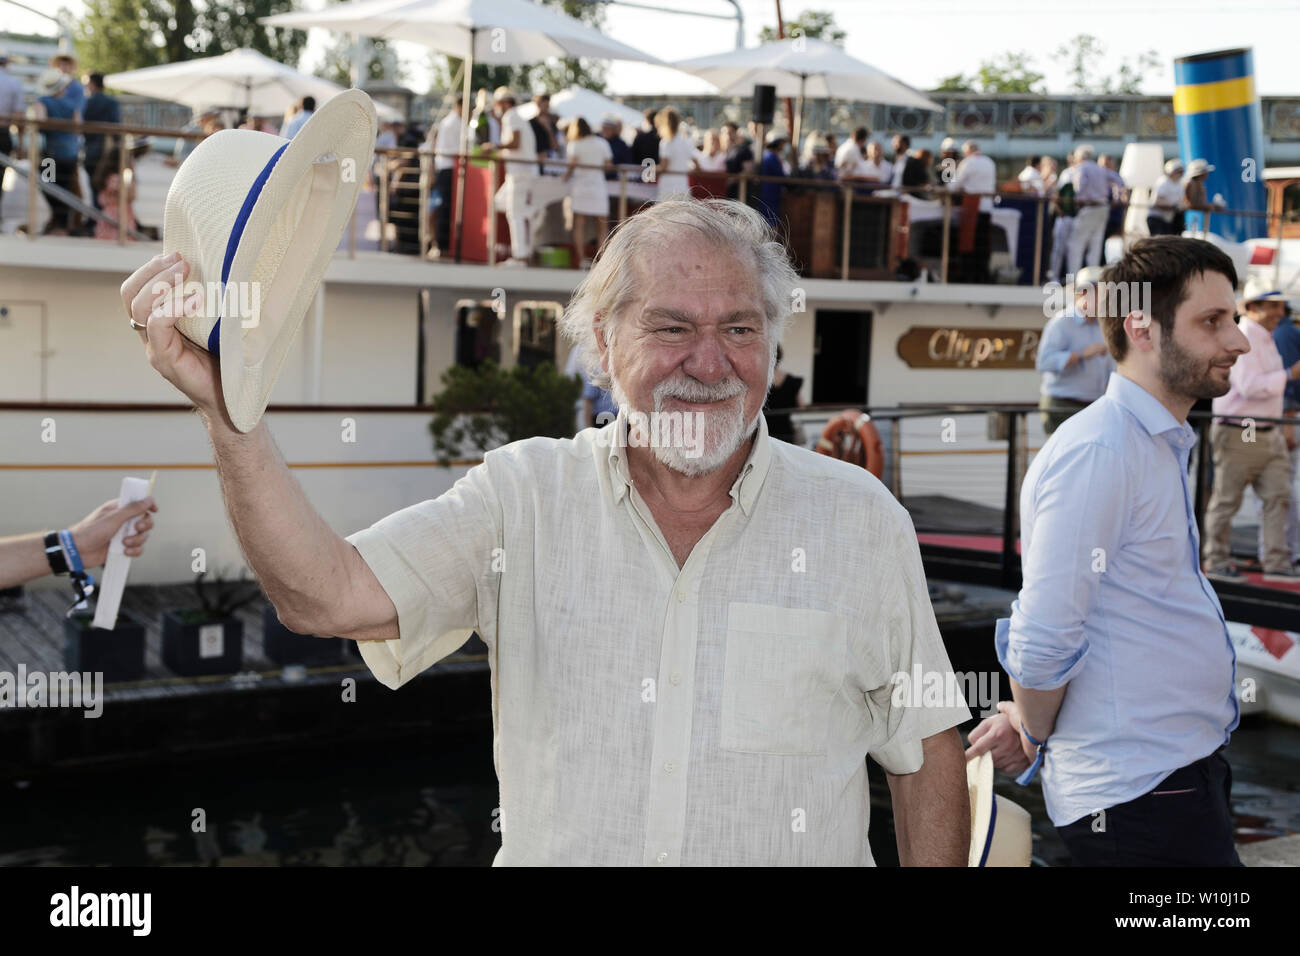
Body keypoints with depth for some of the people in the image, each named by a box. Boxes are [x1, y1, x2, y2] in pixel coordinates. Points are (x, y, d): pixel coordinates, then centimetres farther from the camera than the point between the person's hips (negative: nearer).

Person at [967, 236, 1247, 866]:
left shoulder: (1159, 446, 14)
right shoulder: (1098, 451, -20)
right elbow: (1043, 637, -20)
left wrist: (1030, 722, 8)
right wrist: (1035, 733, -3)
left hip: (1181, 770, 10)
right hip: (1141, 793, -10)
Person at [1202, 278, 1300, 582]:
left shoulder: (1266, 339, 17)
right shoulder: (1241, 340, -15)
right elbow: (1249, 386, -24)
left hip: (1267, 432, 9)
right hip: (1238, 434, -9)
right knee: (1226, 499, 0)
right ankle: (1217, 563, 9)